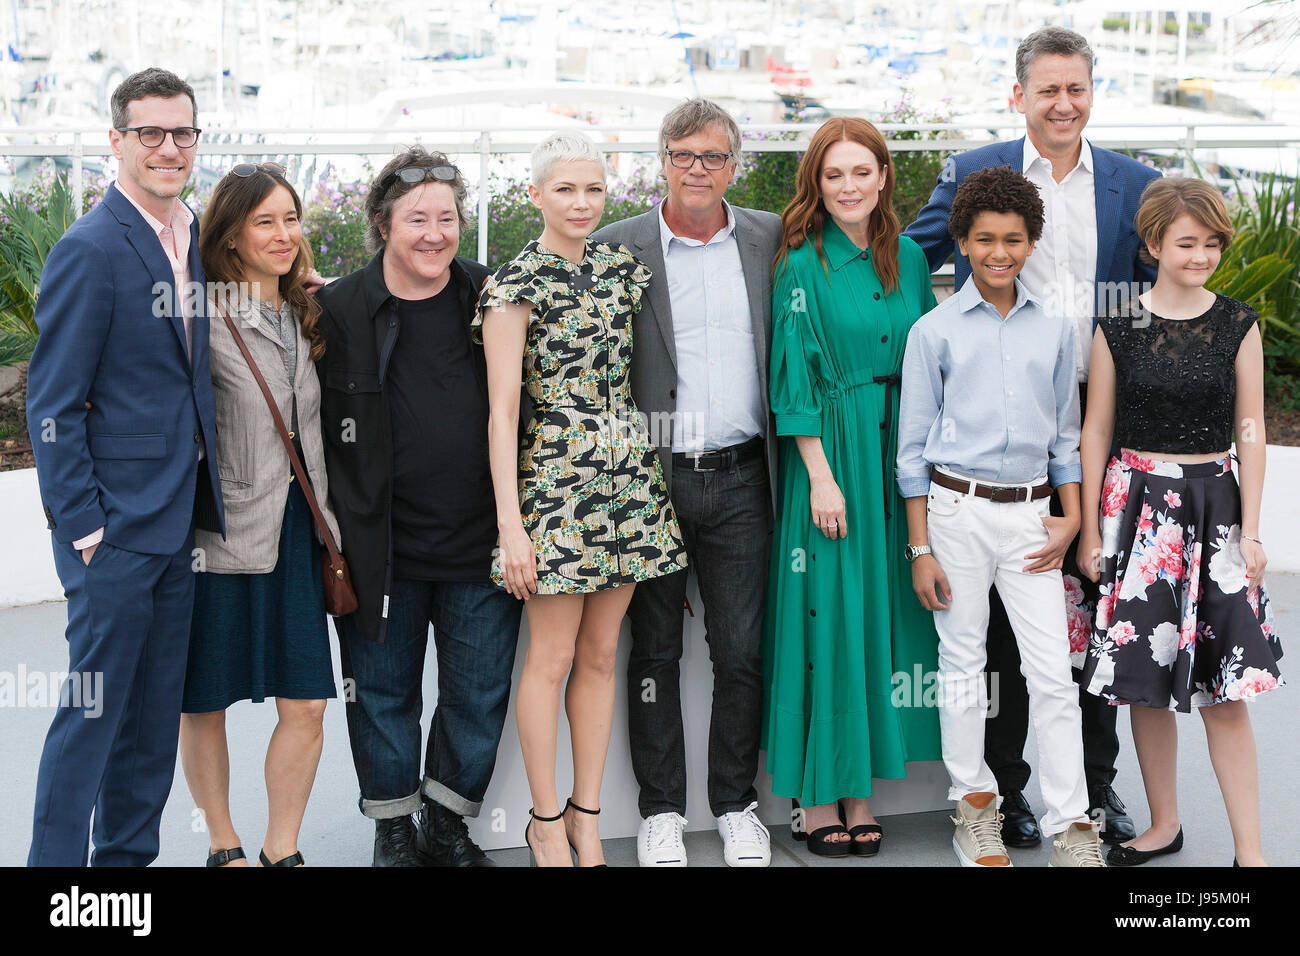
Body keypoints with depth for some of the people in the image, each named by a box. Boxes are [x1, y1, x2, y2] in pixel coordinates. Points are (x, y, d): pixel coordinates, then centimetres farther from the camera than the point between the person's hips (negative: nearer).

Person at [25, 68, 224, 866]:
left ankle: (130, 853, 26)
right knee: (95, 708, -2)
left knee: (157, 710, 15)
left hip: (181, 518, 8)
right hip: (117, 525, -8)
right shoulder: (90, 249, -12)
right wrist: (82, 524, -16)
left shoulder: (196, 240, 11)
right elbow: (52, 404, -13)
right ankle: (56, 857, 10)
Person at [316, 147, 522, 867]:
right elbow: (314, 432, 2)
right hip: (381, 551, -1)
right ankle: (393, 829, 30)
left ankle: (447, 824, 29)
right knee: (384, 696, 12)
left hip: (481, 545, 2)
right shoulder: (338, 311, -4)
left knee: (479, 697, 10)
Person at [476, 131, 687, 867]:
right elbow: (503, 411, -10)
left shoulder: (624, 268, 9)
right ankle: (546, 820, 15)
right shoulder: (516, 284, -7)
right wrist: (510, 523, -14)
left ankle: (588, 814, 20)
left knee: (602, 653, 10)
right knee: (553, 657, 2)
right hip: (555, 477, -5)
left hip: (628, 475, 5)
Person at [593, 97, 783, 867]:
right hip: (652, 478, -1)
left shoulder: (770, 239, 7)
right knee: (655, 650, 8)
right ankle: (661, 809, 20)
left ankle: (737, 805, 21)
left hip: (740, 479, 2)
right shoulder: (619, 247, 0)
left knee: (742, 652, 6)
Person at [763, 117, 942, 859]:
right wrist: (821, 476, -14)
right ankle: (819, 791, 8)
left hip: (902, 453, 5)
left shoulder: (910, 258, 9)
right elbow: (795, 378, -8)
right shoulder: (804, 265, -5)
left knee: (885, 611, 6)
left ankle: (861, 786, 15)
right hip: (830, 452, -5)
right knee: (829, 613, -2)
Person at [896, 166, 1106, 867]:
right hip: (957, 509, -2)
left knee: (1053, 673, -1)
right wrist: (920, 548, -3)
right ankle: (974, 803, 22)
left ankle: (1071, 825, 5)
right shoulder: (934, 331, -1)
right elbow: (913, 445, 1)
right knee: (962, 664, 7)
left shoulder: (1055, 330, 8)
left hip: (1030, 513, 2)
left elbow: (1065, 432, 15)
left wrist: (1070, 519, 5)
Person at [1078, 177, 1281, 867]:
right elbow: (1096, 430, 5)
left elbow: (1250, 431, 4)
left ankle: (1249, 849, 3)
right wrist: (1090, 527, 3)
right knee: (1146, 680, 6)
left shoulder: (1238, 326, 2)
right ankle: (1163, 823, 23)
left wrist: (1250, 530, 0)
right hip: (1137, 501, 0)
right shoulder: (1117, 330, 1)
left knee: (1225, 688, -3)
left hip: (1214, 502, 0)